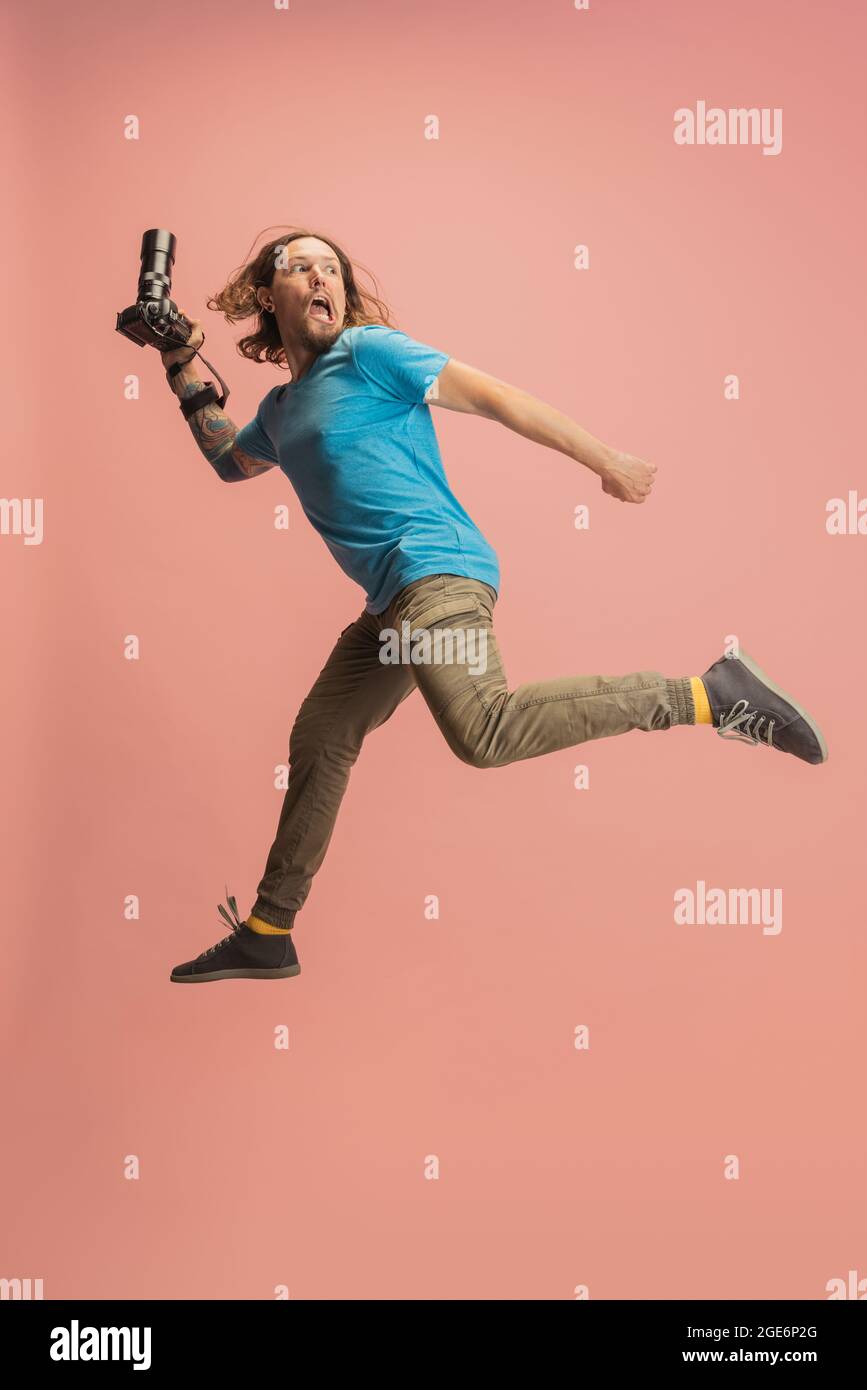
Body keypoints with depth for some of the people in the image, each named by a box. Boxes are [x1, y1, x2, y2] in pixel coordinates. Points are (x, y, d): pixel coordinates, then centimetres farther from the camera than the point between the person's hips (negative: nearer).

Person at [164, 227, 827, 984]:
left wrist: (605, 461, -6)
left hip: (435, 568, -9)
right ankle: (267, 935, 28)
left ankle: (710, 694, -24)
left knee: (485, 733, -32)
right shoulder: (282, 408, 22)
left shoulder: (368, 351, 0)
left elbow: (491, 395, -4)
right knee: (318, 741, 14)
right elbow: (230, 461, 40)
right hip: (394, 600, 9)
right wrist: (184, 368, 30)